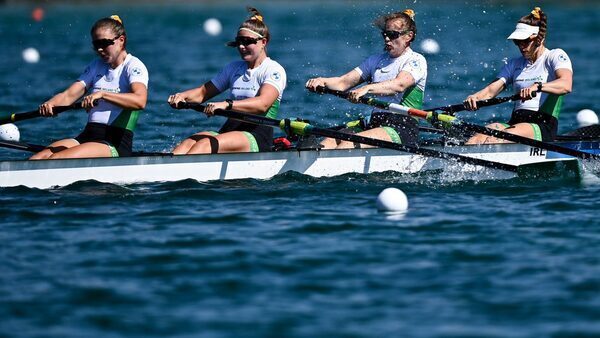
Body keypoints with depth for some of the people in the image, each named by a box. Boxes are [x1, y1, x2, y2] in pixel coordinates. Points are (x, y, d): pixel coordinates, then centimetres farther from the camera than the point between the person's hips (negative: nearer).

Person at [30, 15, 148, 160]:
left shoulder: (133, 66, -4)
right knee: (35, 160, -16)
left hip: (116, 144, -7)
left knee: (56, 160, -28)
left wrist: (102, 94, -35)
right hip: (87, 136, 7)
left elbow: (140, 101, -24)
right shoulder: (96, 66, 19)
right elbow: (69, 95, 7)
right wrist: (51, 104, -16)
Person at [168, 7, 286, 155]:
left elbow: (262, 104, -20)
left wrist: (226, 104, -34)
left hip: (258, 139, -6)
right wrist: (183, 96, -3)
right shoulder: (234, 68, 21)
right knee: (187, 144, -25)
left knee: (205, 145, -33)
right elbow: (203, 92, 21)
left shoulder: (274, 70, -2)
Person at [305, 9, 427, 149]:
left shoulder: (416, 60, -1)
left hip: (403, 128, -6)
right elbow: (343, 82, 12)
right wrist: (323, 81, -9)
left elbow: (399, 85, -21)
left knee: (348, 144, -30)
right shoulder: (376, 60, 21)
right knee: (328, 142, -19)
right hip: (373, 123, 6)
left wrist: (367, 88, -37)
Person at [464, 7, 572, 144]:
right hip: (515, 122, 5)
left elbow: (566, 85, -17)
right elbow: (490, 90, 9)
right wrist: (476, 97, -15)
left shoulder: (555, 56, 3)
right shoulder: (515, 64, 22)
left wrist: (537, 86, -35)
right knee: (478, 137, -27)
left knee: (500, 138, -34)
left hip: (543, 127, -5)